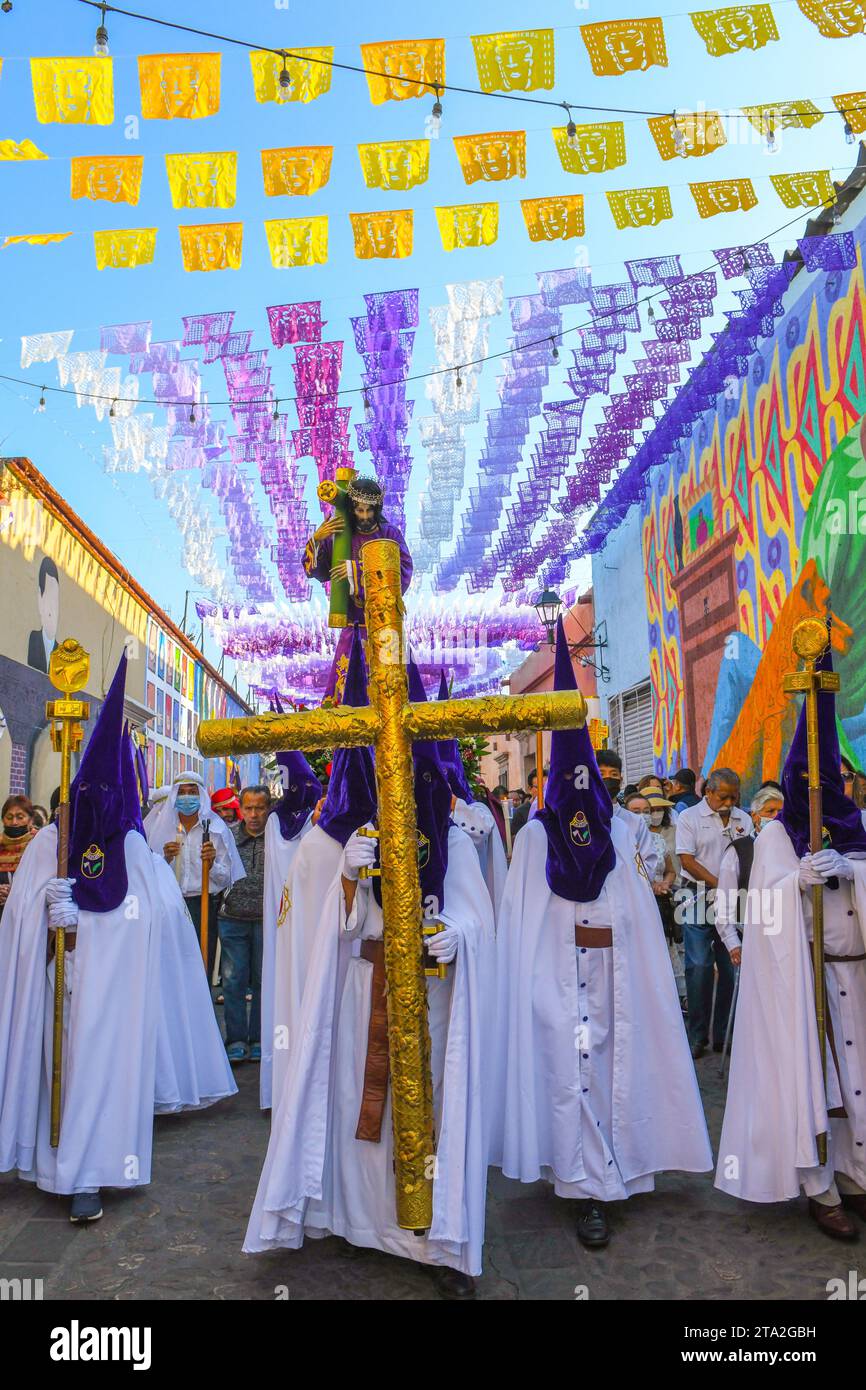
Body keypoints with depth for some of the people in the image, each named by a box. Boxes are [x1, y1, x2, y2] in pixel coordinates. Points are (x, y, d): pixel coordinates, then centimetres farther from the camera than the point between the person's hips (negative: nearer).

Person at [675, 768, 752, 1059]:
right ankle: (698, 1035, 7)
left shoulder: (743, 819, 11)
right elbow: (687, 861, -8)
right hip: (699, 901, -4)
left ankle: (724, 1034, 16)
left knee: (732, 967, 5)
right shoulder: (689, 817, -2)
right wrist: (720, 884, -15)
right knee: (699, 968, -3)